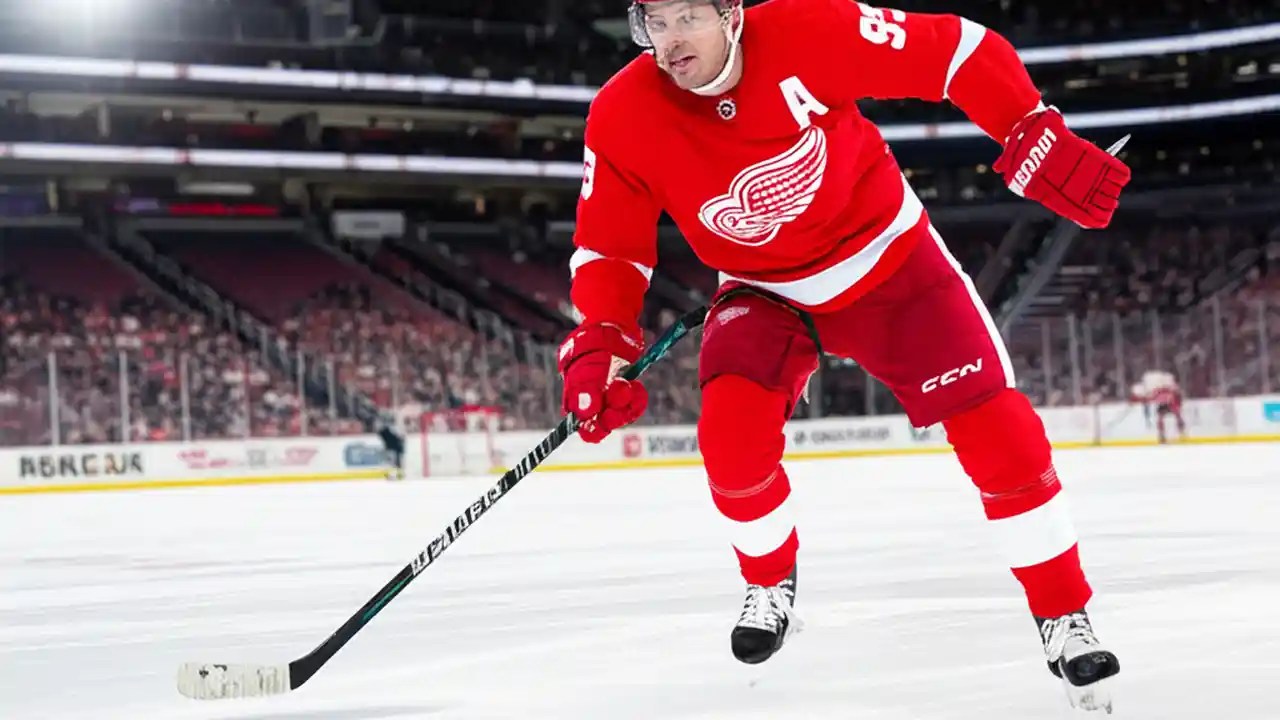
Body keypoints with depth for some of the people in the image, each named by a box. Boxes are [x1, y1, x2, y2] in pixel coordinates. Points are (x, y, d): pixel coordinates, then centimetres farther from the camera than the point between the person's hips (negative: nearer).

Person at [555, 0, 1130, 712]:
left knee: (1000, 432, -9)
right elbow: (608, 248, -9)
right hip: (765, 292, 1)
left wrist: (1040, 141, -27)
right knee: (733, 436, -21)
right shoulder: (622, 120, -20)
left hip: (890, 259, -1)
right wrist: (598, 346, -24)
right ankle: (772, 586, 11)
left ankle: (1065, 617, 10)